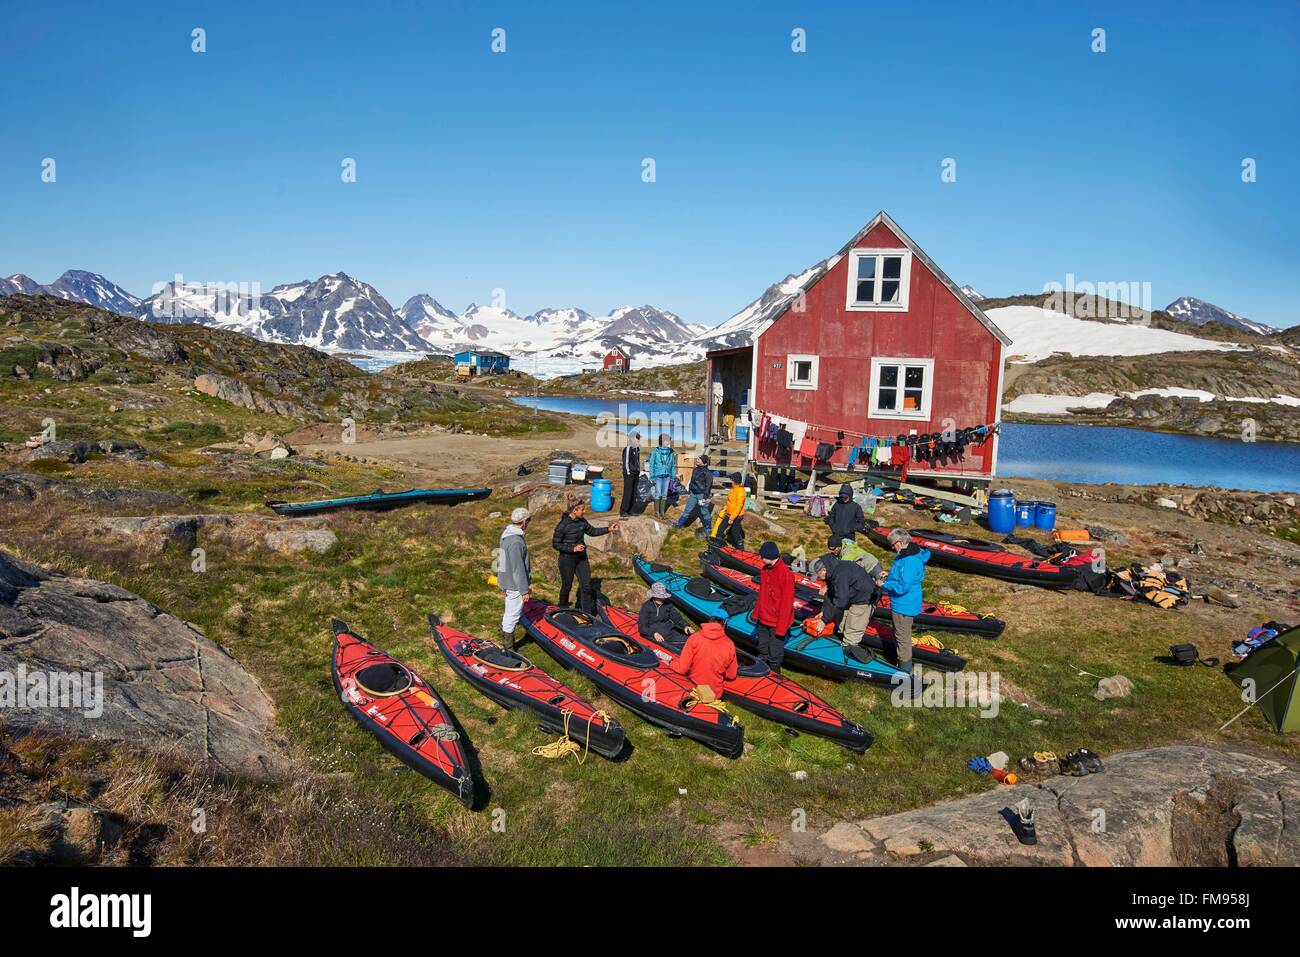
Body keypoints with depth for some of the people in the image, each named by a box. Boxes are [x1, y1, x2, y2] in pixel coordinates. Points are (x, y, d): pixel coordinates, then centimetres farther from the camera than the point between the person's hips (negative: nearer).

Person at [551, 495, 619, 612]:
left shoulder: (582, 521, -2)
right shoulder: (563, 525, -20)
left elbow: (592, 531, 15)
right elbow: (555, 544, -15)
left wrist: (608, 529, 4)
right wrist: (573, 548, -23)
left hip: (581, 558, 6)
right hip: (567, 559, -6)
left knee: (586, 586, 3)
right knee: (567, 586, 11)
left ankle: (587, 614, 11)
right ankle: (563, 609, 36)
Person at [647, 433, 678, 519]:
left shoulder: (671, 452, 2)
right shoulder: (656, 451, -7)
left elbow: (673, 465, 10)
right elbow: (651, 464, -3)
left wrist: (673, 476, 7)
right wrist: (652, 476, -5)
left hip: (667, 476, 3)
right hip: (658, 475, -3)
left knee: (664, 494, 8)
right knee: (658, 494, -2)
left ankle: (662, 512, 17)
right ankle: (656, 512, 9)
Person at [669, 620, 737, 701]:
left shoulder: (694, 638, -15)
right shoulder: (729, 644, -10)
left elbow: (682, 668, -15)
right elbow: (731, 675, 1)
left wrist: (670, 664, 6)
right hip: (715, 693, 2)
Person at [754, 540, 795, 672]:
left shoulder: (786, 574, -23)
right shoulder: (764, 570, 2)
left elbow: (787, 603, -20)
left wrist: (781, 627, -19)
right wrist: (756, 613, 13)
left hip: (777, 623, -7)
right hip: (763, 620, 7)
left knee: (774, 655, 7)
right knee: (762, 651, 21)